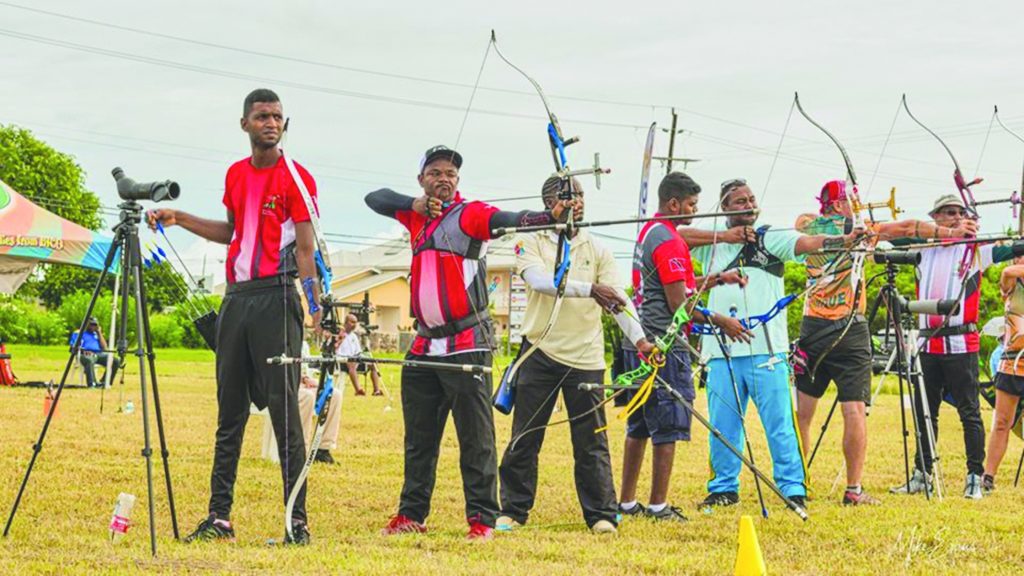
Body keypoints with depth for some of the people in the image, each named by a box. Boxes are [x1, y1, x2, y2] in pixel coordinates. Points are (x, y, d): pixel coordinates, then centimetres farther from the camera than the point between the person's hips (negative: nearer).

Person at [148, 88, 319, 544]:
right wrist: (180, 219, 20)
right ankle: (219, 517, 12)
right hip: (236, 297, 7)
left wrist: (314, 300, -22)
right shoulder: (235, 174, 15)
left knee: (284, 411, -7)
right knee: (230, 412, 8)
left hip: (276, 297, -7)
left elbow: (305, 246, -10)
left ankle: (298, 520, -5)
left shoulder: (295, 178, -5)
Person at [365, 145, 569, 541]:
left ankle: (482, 518, -4)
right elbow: (375, 198, 16)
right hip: (425, 345, 6)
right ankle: (411, 514, 20)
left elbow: (508, 219, -22)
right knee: (419, 437, 12)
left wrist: (550, 216, -42)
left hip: (465, 344, -6)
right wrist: (414, 204, -2)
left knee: (475, 437, -6)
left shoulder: (469, 214, -5)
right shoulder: (417, 216, 16)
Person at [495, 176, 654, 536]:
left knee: (592, 442, 2)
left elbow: (617, 297, -1)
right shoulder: (530, 243, 1)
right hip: (540, 353, -1)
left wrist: (638, 338, -17)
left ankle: (601, 514, 8)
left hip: (585, 356, 1)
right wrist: (589, 289, -31)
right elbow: (540, 280, -18)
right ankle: (512, 511, 13)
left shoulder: (596, 250, 8)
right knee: (525, 438, 3)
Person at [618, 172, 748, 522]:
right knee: (668, 428, -4)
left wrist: (718, 279, 20)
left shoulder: (648, 233, 16)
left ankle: (627, 502, 17)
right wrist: (719, 322, -7)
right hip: (663, 347, -10)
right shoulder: (668, 241, -15)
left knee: (639, 427, 13)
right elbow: (678, 303, -17)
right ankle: (658, 505, -1)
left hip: (639, 345, 10)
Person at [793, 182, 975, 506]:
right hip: (849, 332, -4)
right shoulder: (855, 230, -3)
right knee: (855, 411, -3)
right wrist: (950, 232, -8)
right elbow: (903, 229, -8)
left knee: (801, 411, 8)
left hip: (813, 329, 4)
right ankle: (854, 489, -5)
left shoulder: (807, 227, 7)